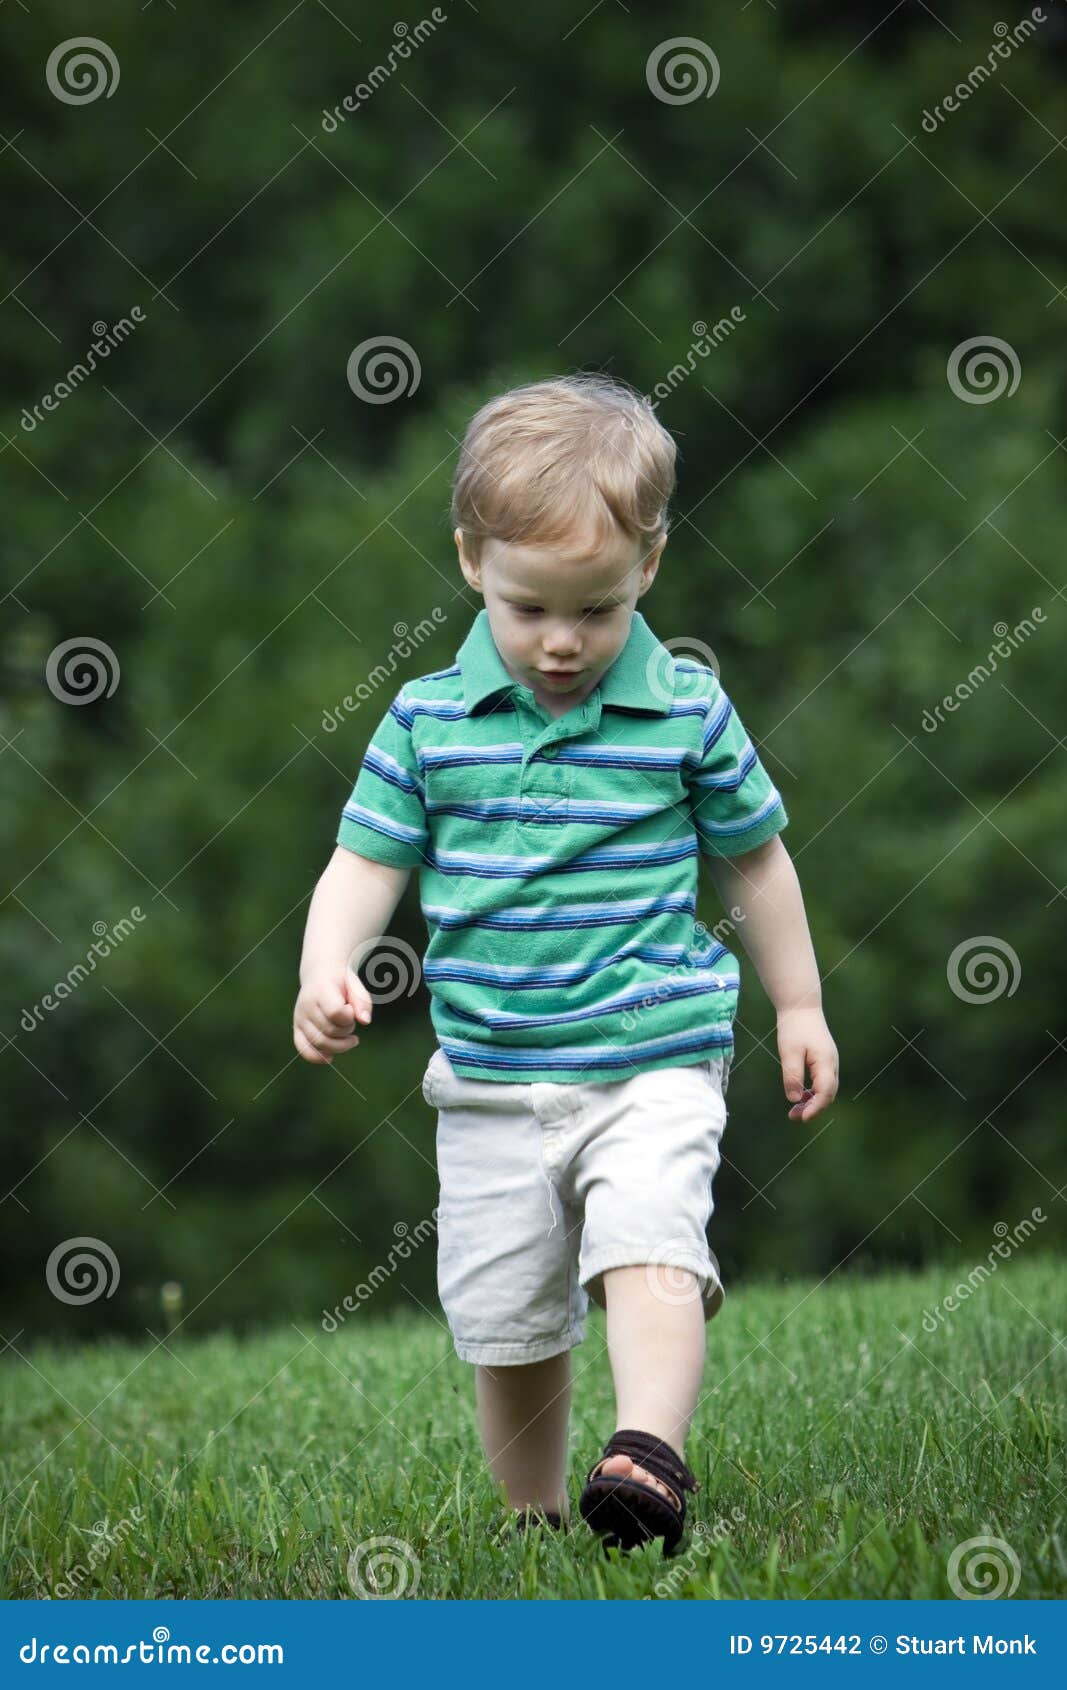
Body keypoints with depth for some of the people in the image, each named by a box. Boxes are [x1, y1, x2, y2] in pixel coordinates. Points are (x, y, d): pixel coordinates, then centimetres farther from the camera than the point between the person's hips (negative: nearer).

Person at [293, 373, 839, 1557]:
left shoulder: (687, 712, -3)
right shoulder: (429, 720, -1)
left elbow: (752, 859, 9)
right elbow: (367, 864, 4)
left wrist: (797, 1007, 15)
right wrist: (326, 971, -15)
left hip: (653, 1067, -2)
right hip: (491, 1082, 2)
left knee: (647, 1246, -26)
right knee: (500, 1317, 7)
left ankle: (649, 1459, -38)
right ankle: (535, 1520, 23)